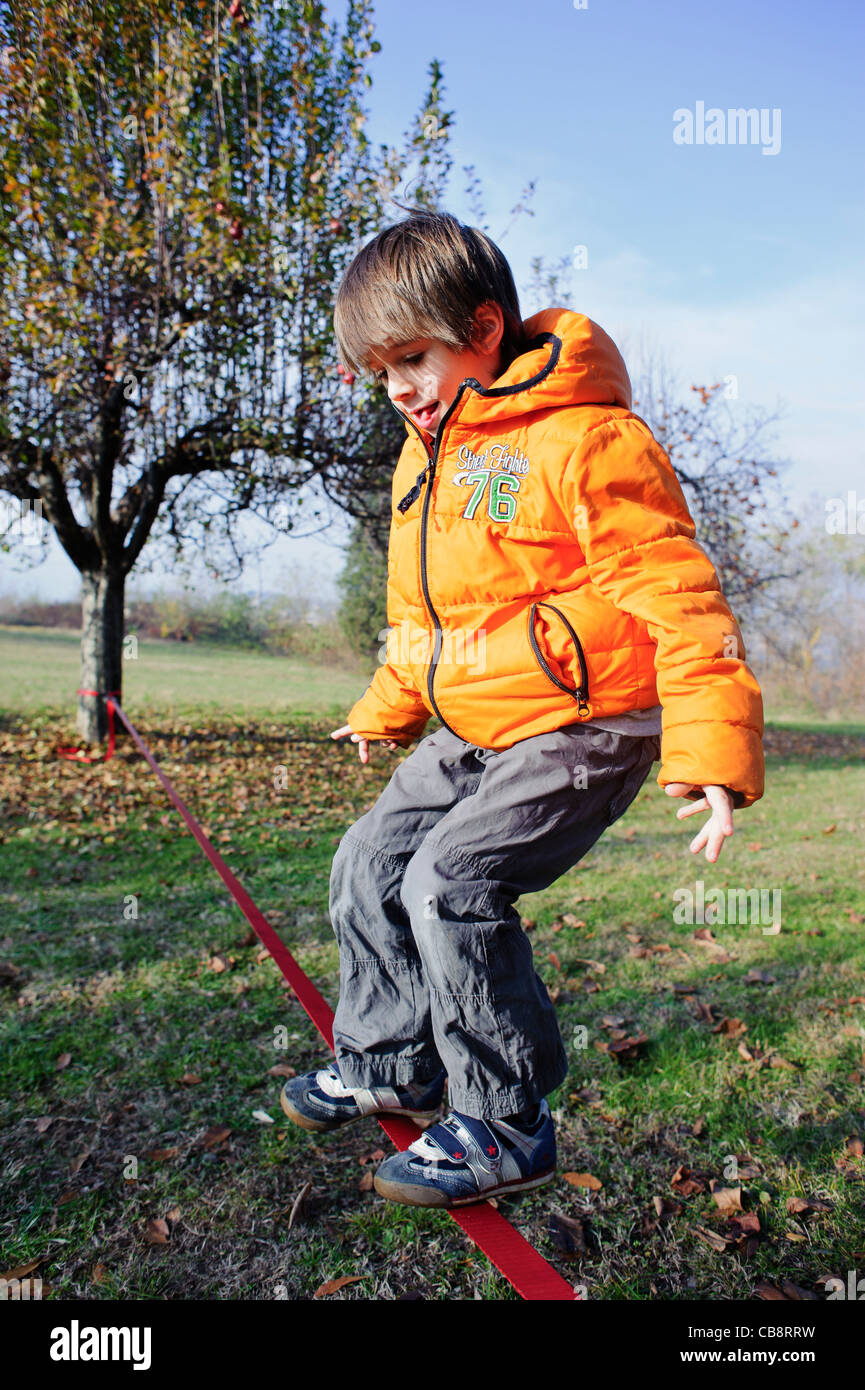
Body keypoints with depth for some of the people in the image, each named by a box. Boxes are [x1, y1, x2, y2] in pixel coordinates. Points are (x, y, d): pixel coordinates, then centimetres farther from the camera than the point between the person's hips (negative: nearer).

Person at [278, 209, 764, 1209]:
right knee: (369, 863, 10)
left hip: (584, 730, -9)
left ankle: (507, 1127, 0)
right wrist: (385, 710, 32)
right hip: (477, 733, 9)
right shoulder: (423, 459, 11)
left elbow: (674, 592, -20)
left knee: (451, 881, -20)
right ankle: (388, 1063, 30)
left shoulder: (582, 440, -17)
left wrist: (712, 743, -27)